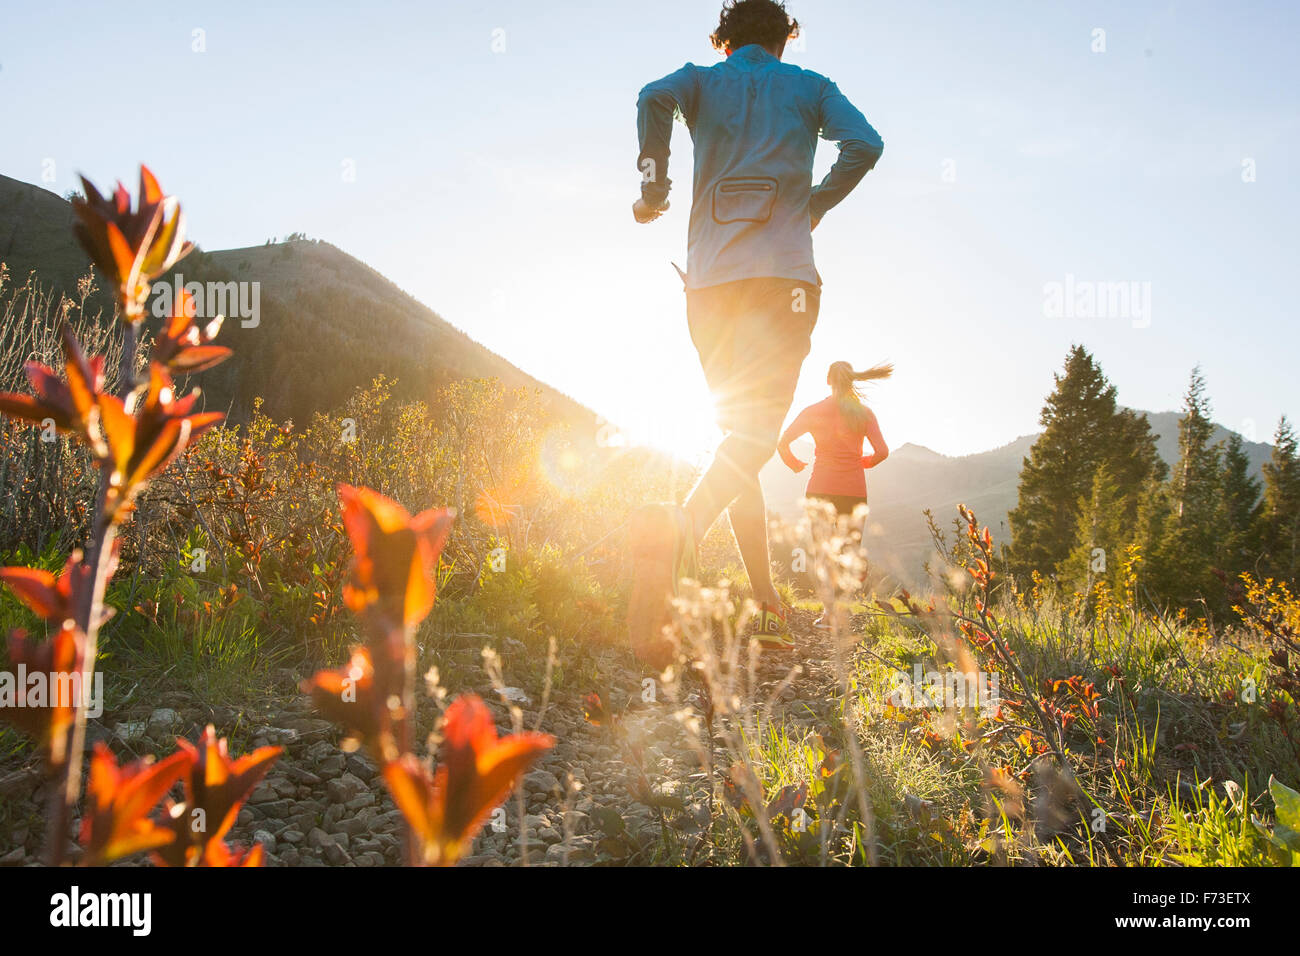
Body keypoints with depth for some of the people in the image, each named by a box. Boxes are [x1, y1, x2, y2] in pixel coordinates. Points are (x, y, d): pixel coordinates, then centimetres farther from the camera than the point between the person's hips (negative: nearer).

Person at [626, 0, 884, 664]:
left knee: (738, 434, 12)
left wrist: (652, 190, 5)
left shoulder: (703, 79, 18)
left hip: (709, 282, 3)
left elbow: (655, 98, -6)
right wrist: (814, 205, 15)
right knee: (755, 432, -14)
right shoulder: (808, 85, 17)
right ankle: (681, 529, -44)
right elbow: (864, 144, -1)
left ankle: (765, 603, 9)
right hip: (784, 275, -3)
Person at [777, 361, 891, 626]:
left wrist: (796, 465, 14)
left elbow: (782, 444, -4)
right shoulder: (864, 413, 2)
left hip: (821, 488, 0)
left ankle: (831, 613, -12)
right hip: (854, 490, 0)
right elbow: (882, 452, -4)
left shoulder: (814, 411, 1)